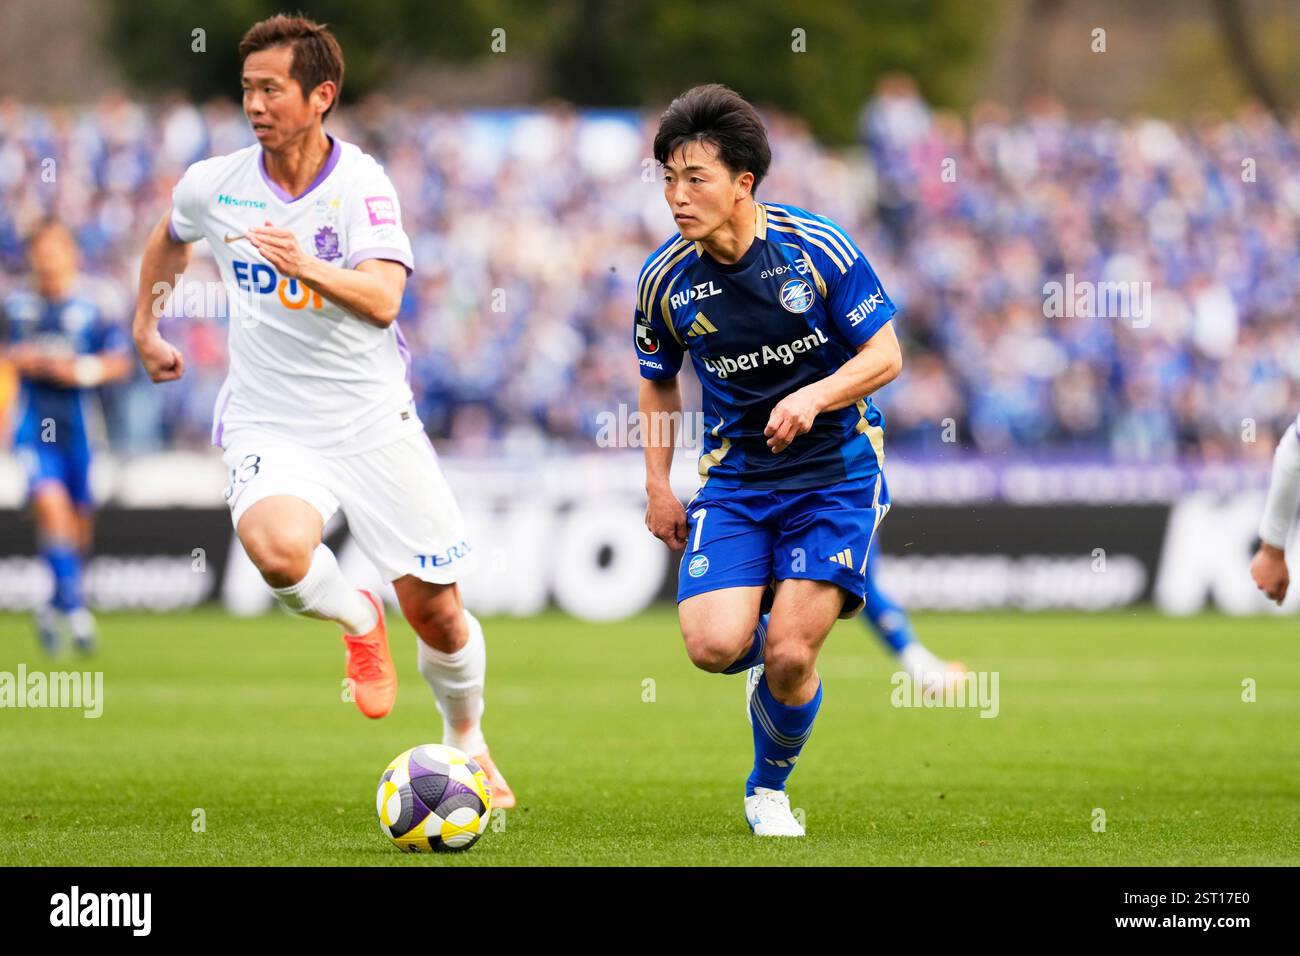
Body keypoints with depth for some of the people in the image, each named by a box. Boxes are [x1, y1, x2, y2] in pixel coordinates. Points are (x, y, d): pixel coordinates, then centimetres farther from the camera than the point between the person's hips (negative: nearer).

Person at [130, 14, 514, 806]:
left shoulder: (362, 185, -12)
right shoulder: (214, 186, -2)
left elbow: (382, 299, -28)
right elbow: (170, 238, 24)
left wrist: (308, 268, -44)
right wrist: (146, 325, 26)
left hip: (376, 424, -1)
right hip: (271, 429, 1)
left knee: (437, 614, 3)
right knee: (279, 549, -32)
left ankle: (467, 740, 35)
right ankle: (357, 621, 3)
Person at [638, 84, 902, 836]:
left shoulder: (816, 247, -14)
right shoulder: (667, 279, -6)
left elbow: (885, 356, -8)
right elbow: (659, 382, 13)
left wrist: (814, 397, -25)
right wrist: (658, 485, 6)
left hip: (836, 470, -2)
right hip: (736, 476, 2)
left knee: (789, 657, -13)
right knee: (714, 646, -18)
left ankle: (770, 790, 17)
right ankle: (772, 649, 21)